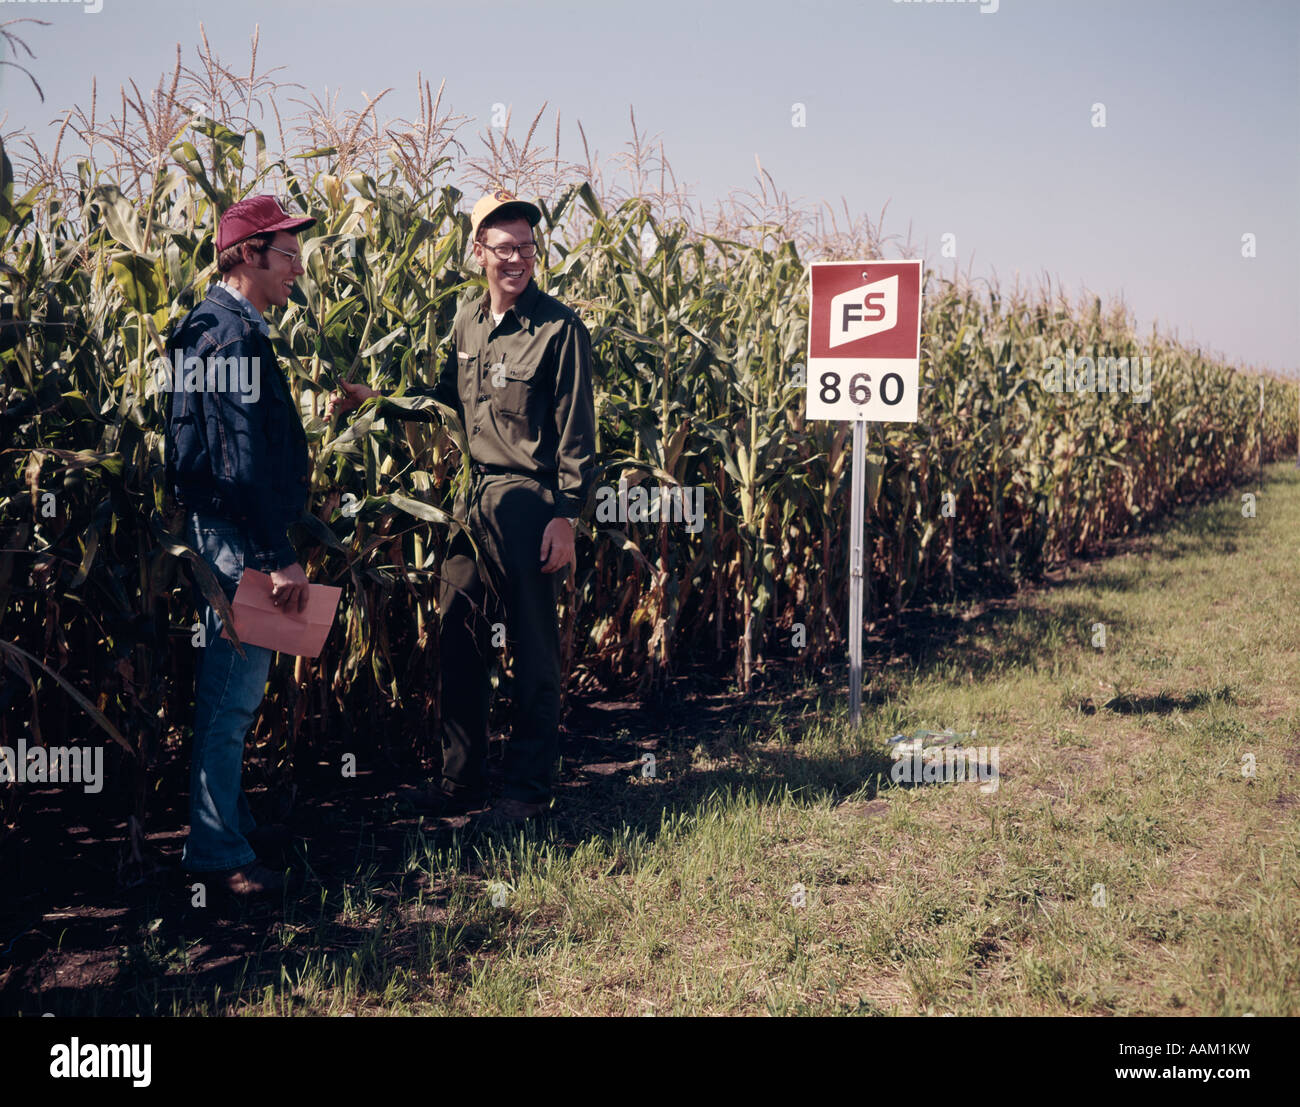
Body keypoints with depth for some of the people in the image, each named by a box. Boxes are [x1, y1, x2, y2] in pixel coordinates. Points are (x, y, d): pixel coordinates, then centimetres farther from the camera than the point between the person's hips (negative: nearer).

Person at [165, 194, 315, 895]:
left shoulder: (222, 326, 15)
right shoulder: (233, 334, -18)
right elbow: (242, 460, -25)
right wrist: (279, 556, -24)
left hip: (229, 533, 11)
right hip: (237, 538, -11)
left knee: (231, 689, 19)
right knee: (233, 693, -4)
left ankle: (228, 816, 32)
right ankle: (217, 850, 4)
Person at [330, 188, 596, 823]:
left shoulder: (559, 328, -8)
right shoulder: (467, 322, 11)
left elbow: (576, 432, -10)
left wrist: (566, 516, -15)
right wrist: (372, 401, 15)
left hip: (529, 502, -6)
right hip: (476, 496, 7)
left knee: (532, 650, 3)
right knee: (458, 639, 10)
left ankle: (528, 787, 16)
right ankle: (461, 778, 24)